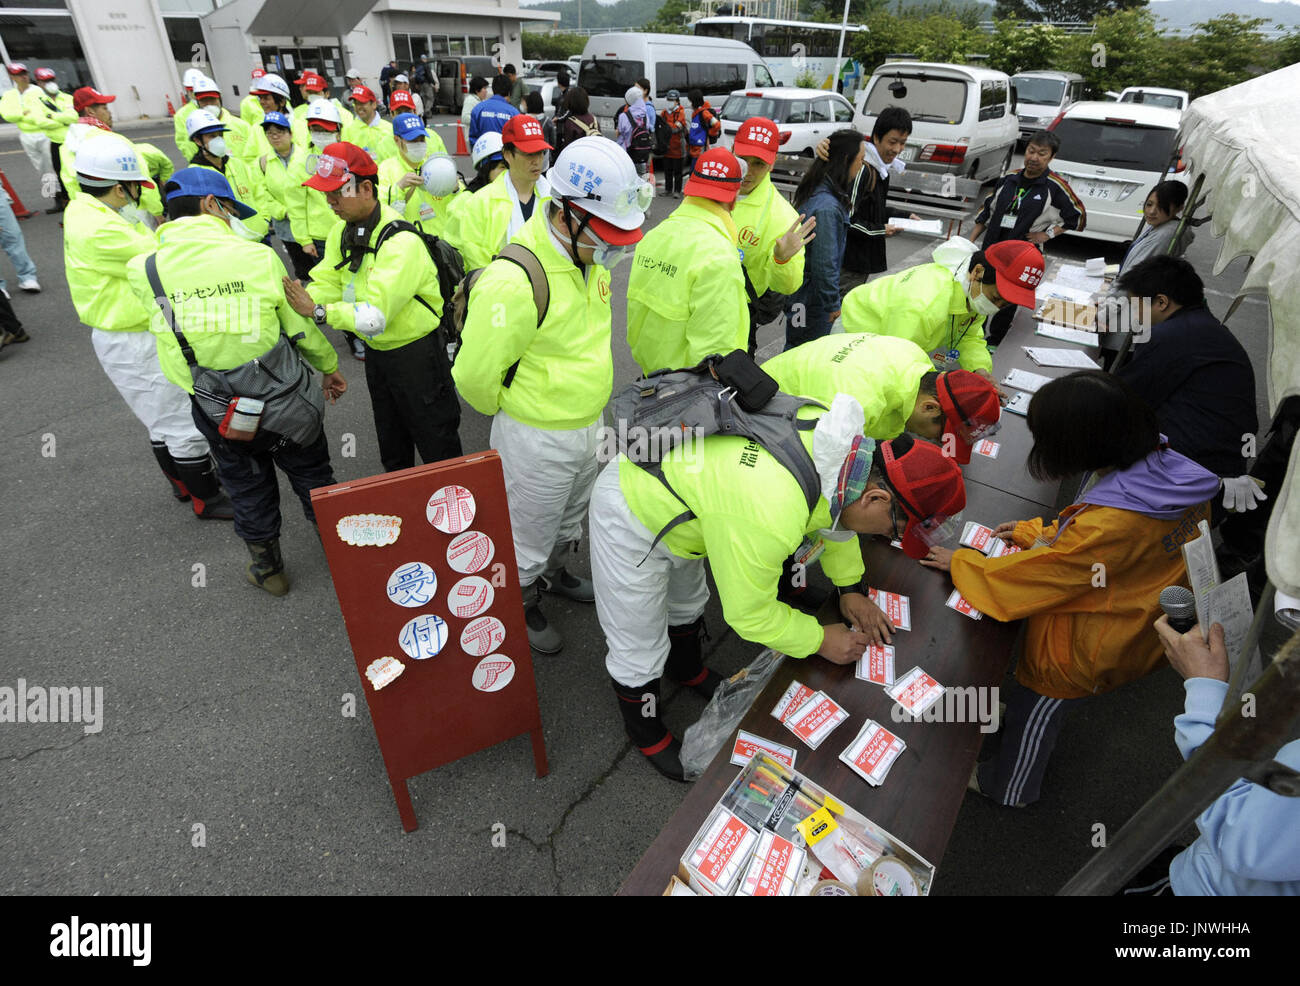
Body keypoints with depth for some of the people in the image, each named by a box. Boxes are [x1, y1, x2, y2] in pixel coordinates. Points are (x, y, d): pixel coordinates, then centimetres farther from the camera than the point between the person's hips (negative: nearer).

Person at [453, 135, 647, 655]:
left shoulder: (589, 256, -3)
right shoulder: (514, 280, -31)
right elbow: (475, 376, -24)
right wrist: (514, 409, -4)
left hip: (589, 422, 8)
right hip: (537, 437, -8)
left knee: (571, 518, 30)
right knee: (531, 533, 16)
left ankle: (555, 572, 57)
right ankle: (522, 606, 42)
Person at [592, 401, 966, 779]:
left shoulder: (844, 442, -17)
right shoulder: (770, 517, -42)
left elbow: (833, 511, 7)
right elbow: (749, 614, -24)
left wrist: (851, 586, 7)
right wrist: (821, 640, -10)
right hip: (631, 519, -8)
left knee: (687, 602, 31)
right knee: (639, 652, 8)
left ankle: (687, 669, 60)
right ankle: (646, 734, 38)